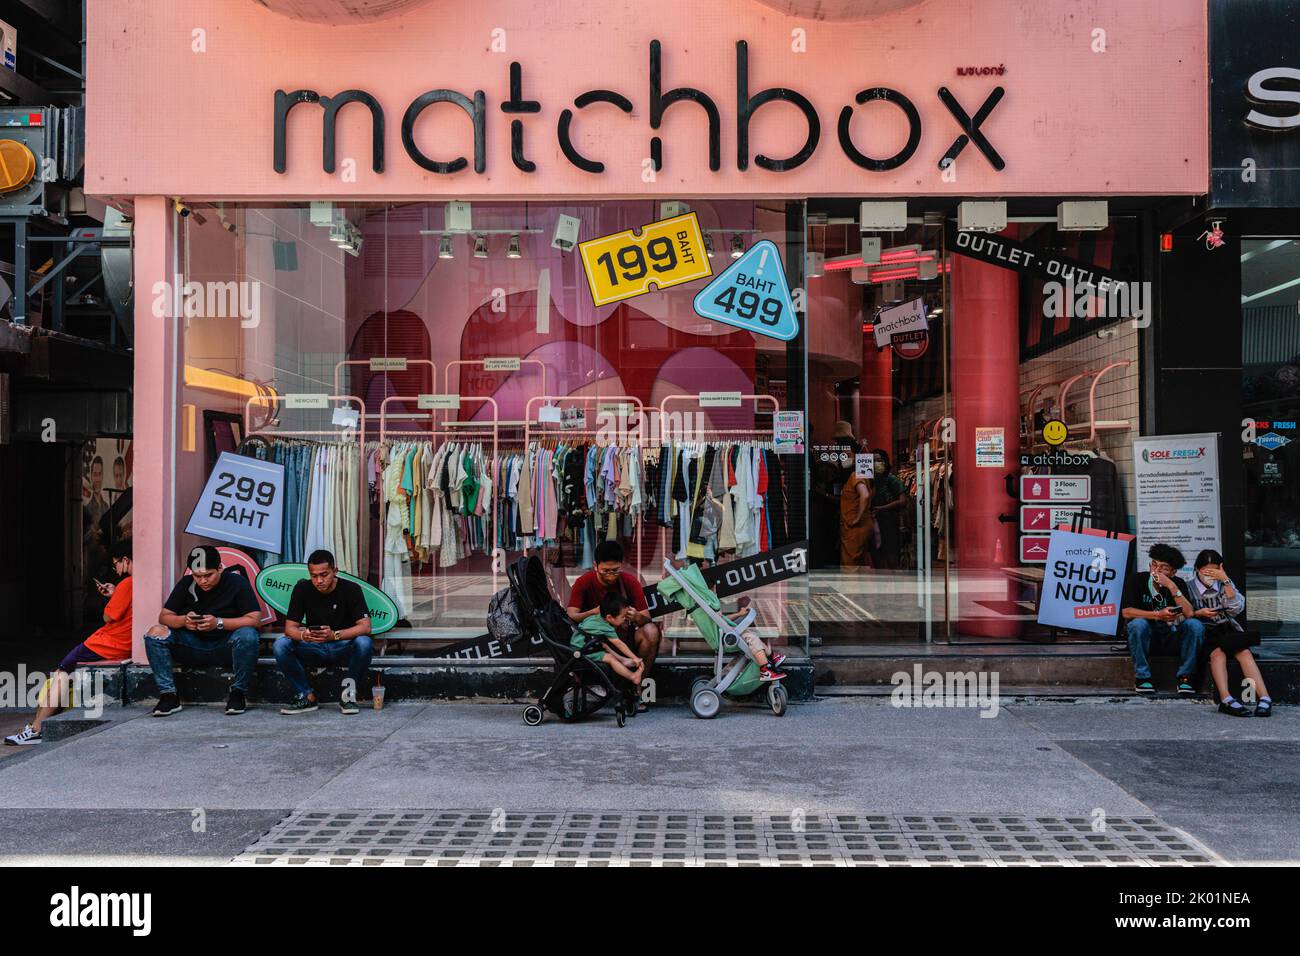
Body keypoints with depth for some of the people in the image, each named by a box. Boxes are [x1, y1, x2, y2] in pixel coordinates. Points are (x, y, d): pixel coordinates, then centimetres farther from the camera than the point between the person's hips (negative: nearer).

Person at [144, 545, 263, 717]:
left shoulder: (236, 582, -9)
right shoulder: (186, 584, 3)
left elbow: (255, 619, -16)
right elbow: (164, 616, 3)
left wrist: (219, 623, -26)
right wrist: (183, 620, -19)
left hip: (226, 647, -4)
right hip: (194, 647, 4)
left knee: (247, 635, -36)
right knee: (155, 633, -17)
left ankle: (238, 693, -18)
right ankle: (168, 695, -15)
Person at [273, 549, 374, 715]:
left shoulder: (351, 589, -13)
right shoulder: (302, 589, -5)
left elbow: (365, 626, -21)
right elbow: (290, 627, -7)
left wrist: (334, 635, -37)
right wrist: (303, 635, -32)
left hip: (343, 647, -2)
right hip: (314, 648, 2)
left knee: (364, 643, -34)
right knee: (280, 644, -24)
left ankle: (348, 695, -12)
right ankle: (306, 696, -8)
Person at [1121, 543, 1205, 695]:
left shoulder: (1178, 583, -6)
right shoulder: (1137, 579, -13)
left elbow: (1189, 614, -20)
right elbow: (1126, 612, -23)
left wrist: (1172, 587, -28)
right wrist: (1158, 615, -34)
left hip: (1171, 633, 2)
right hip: (1145, 634, -2)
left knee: (1196, 625, -24)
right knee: (1138, 624, -35)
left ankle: (1184, 676, -12)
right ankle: (1142, 676, -20)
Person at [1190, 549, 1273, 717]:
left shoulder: (1225, 584, 15)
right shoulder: (1189, 587, 7)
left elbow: (1236, 609, -1)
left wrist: (1226, 580, -7)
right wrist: (1199, 613, -17)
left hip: (1227, 629, 3)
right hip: (1205, 632, -2)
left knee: (1244, 652, -28)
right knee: (1217, 652, -34)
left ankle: (1264, 697, -42)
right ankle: (1226, 699, -49)